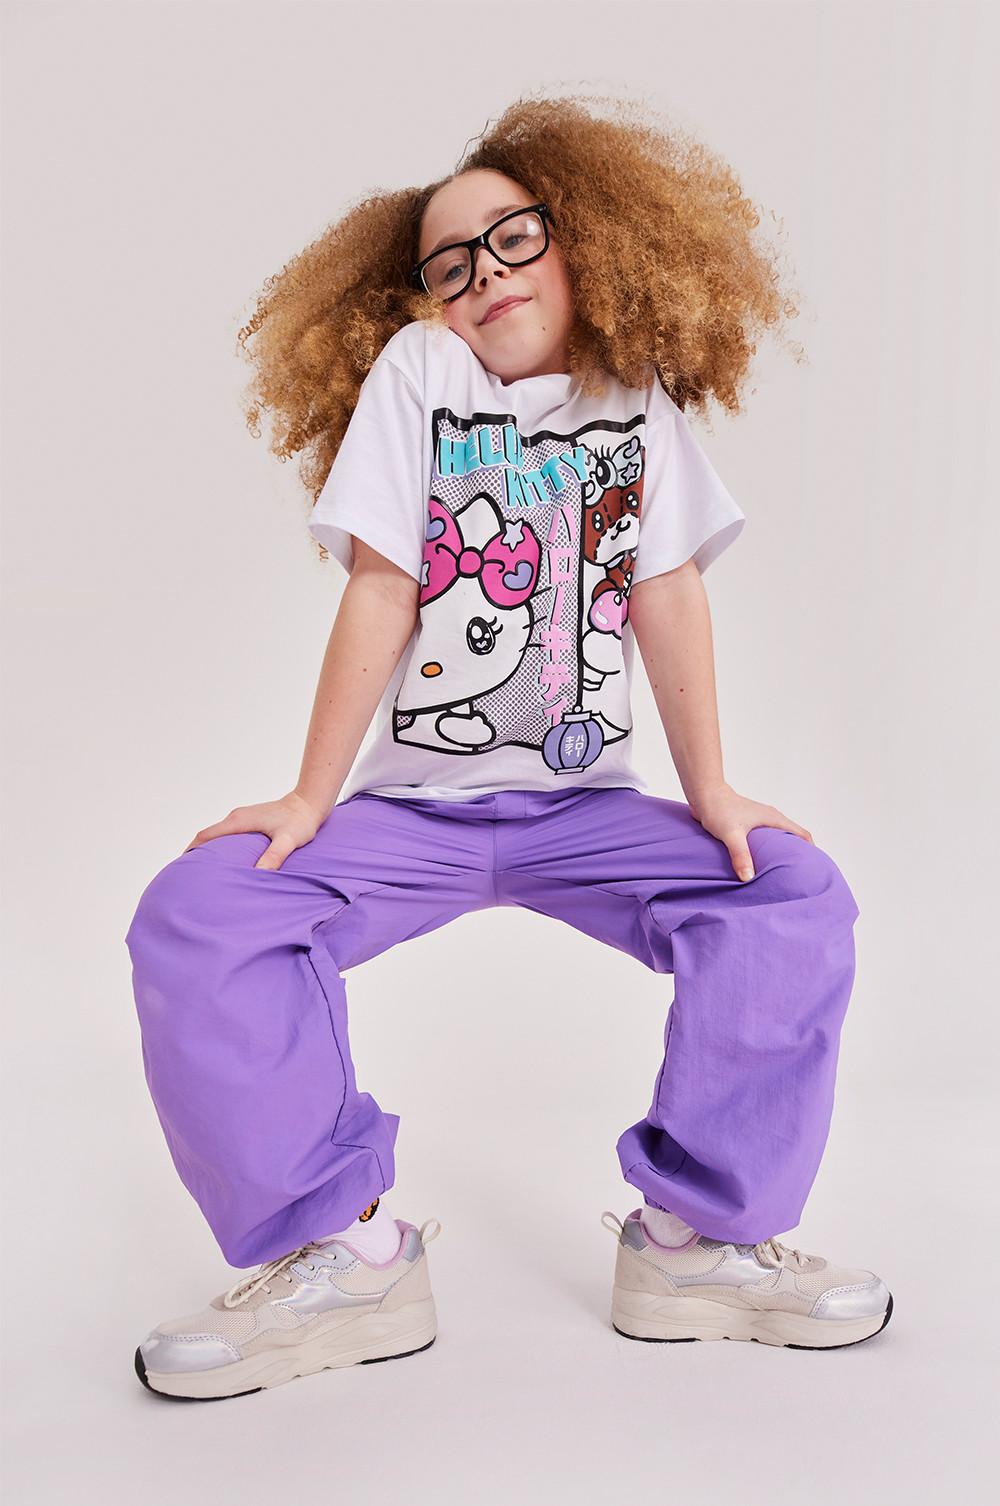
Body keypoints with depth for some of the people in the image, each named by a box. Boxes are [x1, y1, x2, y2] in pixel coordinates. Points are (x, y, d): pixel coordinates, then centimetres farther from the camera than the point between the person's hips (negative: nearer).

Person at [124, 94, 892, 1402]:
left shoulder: (640, 397, 5)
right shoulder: (415, 368, -1)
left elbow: (669, 593, -1)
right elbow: (382, 594, -6)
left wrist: (710, 788, -7)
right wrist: (311, 798, -9)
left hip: (584, 805, 2)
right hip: (414, 801, -1)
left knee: (797, 897, -17)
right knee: (192, 921, -21)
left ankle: (703, 1233, -2)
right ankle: (340, 1248, -6)